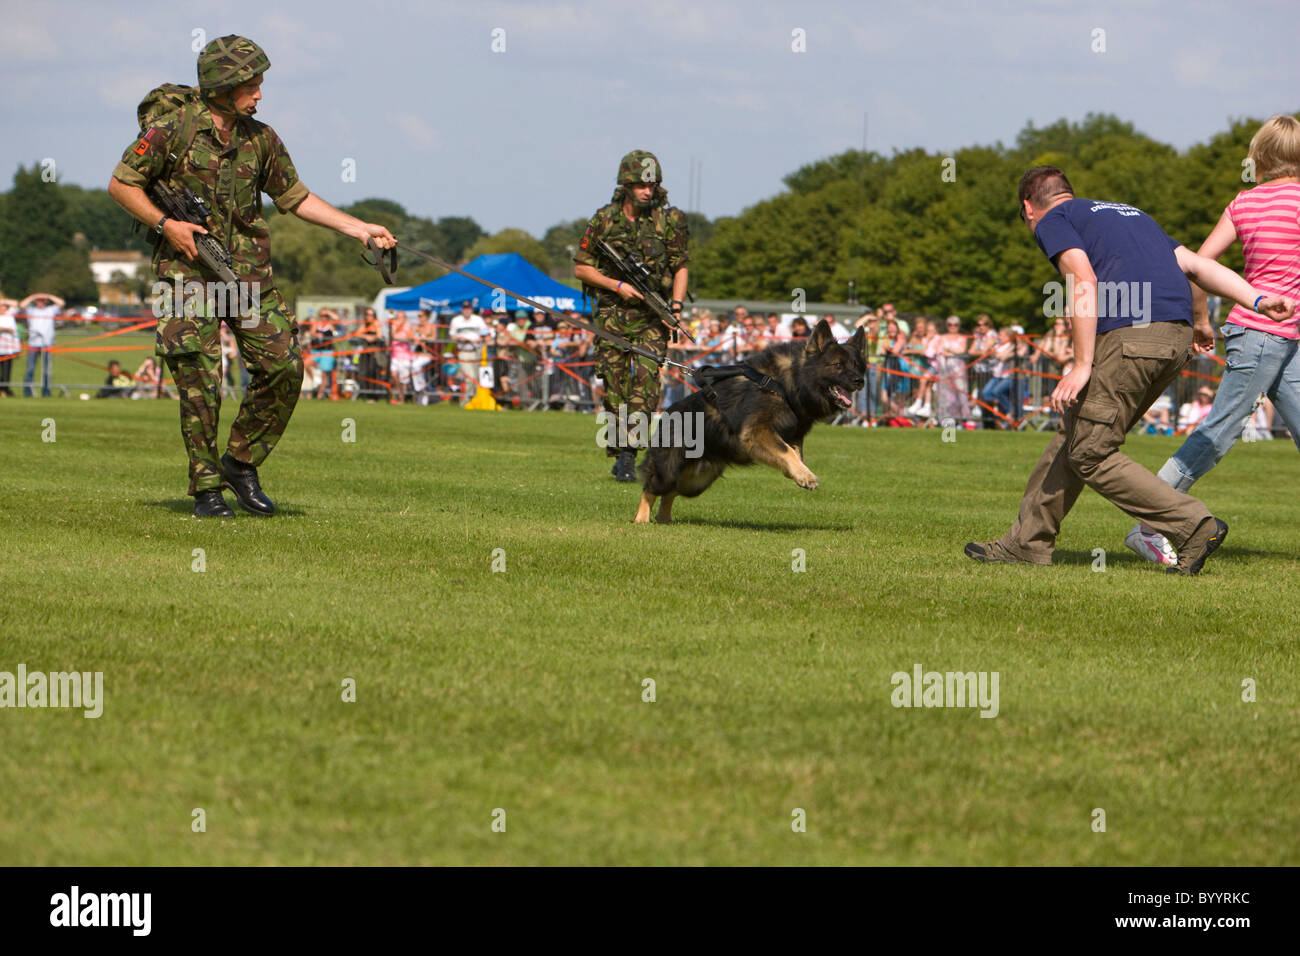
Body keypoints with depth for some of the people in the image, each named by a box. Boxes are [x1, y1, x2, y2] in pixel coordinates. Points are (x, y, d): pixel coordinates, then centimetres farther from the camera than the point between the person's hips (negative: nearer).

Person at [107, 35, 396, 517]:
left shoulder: (261, 139, 7)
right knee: (200, 382, -7)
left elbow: (297, 198, 15)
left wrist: (358, 228, 8)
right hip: (189, 271, -4)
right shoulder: (173, 129, -6)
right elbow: (121, 184, -1)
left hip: (249, 272, 4)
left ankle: (241, 464, 12)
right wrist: (165, 223, -13)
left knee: (283, 367, -5)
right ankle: (206, 488, 4)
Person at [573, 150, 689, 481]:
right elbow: (581, 267, 3)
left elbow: (680, 267, 6)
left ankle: (628, 452, -12)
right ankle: (618, 452, 14)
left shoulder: (668, 221, -2)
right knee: (614, 388, 1)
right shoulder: (604, 219, -2)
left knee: (645, 380, -15)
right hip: (612, 314, 1)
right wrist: (618, 286, -10)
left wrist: (676, 304, -8)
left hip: (652, 317, -1)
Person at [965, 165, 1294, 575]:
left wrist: (1082, 367, -11)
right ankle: (1027, 542, 21)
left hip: (1128, 337, -8)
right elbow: (1194, 263, 21)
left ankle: (1195, 526, -9)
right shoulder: (1131, 214, 32)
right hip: (1179, 337, 8)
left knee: (1089, 455, -2)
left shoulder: (1052, 221, 9)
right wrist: (1257, 299, 11)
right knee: (1074, 435, 18)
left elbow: (1085, 284, -7)